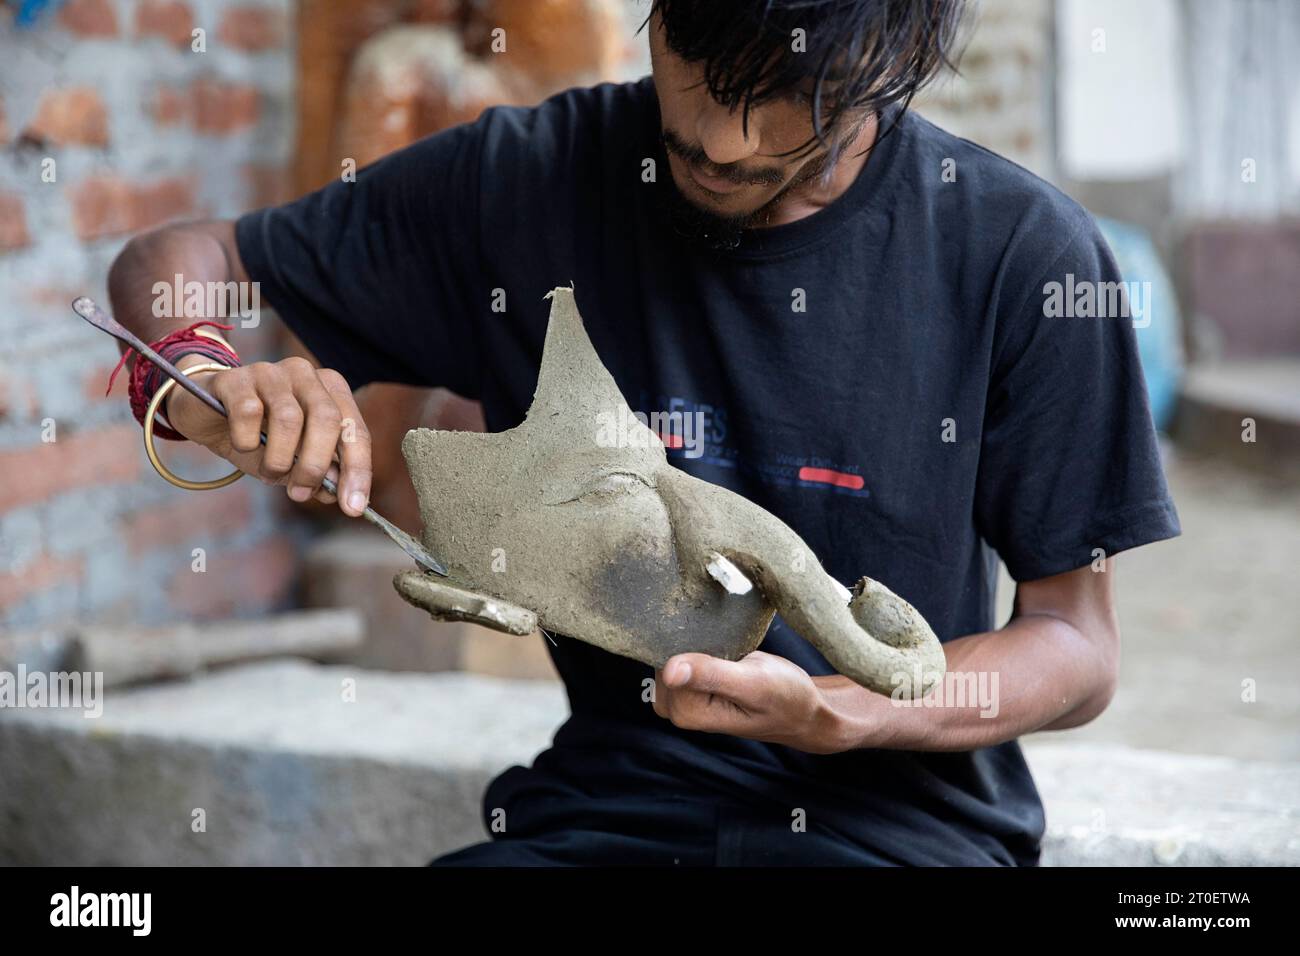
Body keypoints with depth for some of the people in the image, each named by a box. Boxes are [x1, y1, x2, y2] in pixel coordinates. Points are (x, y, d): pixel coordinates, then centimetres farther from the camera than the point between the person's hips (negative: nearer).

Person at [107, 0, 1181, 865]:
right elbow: (171, 263, 9)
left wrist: (829, 715, -19)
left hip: (899, 815, -1)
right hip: (605, 801, 2)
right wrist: (209, 385, -15)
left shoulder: (1025, 253, -6)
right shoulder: (530, 180, 0)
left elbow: (1079, 646, -1)